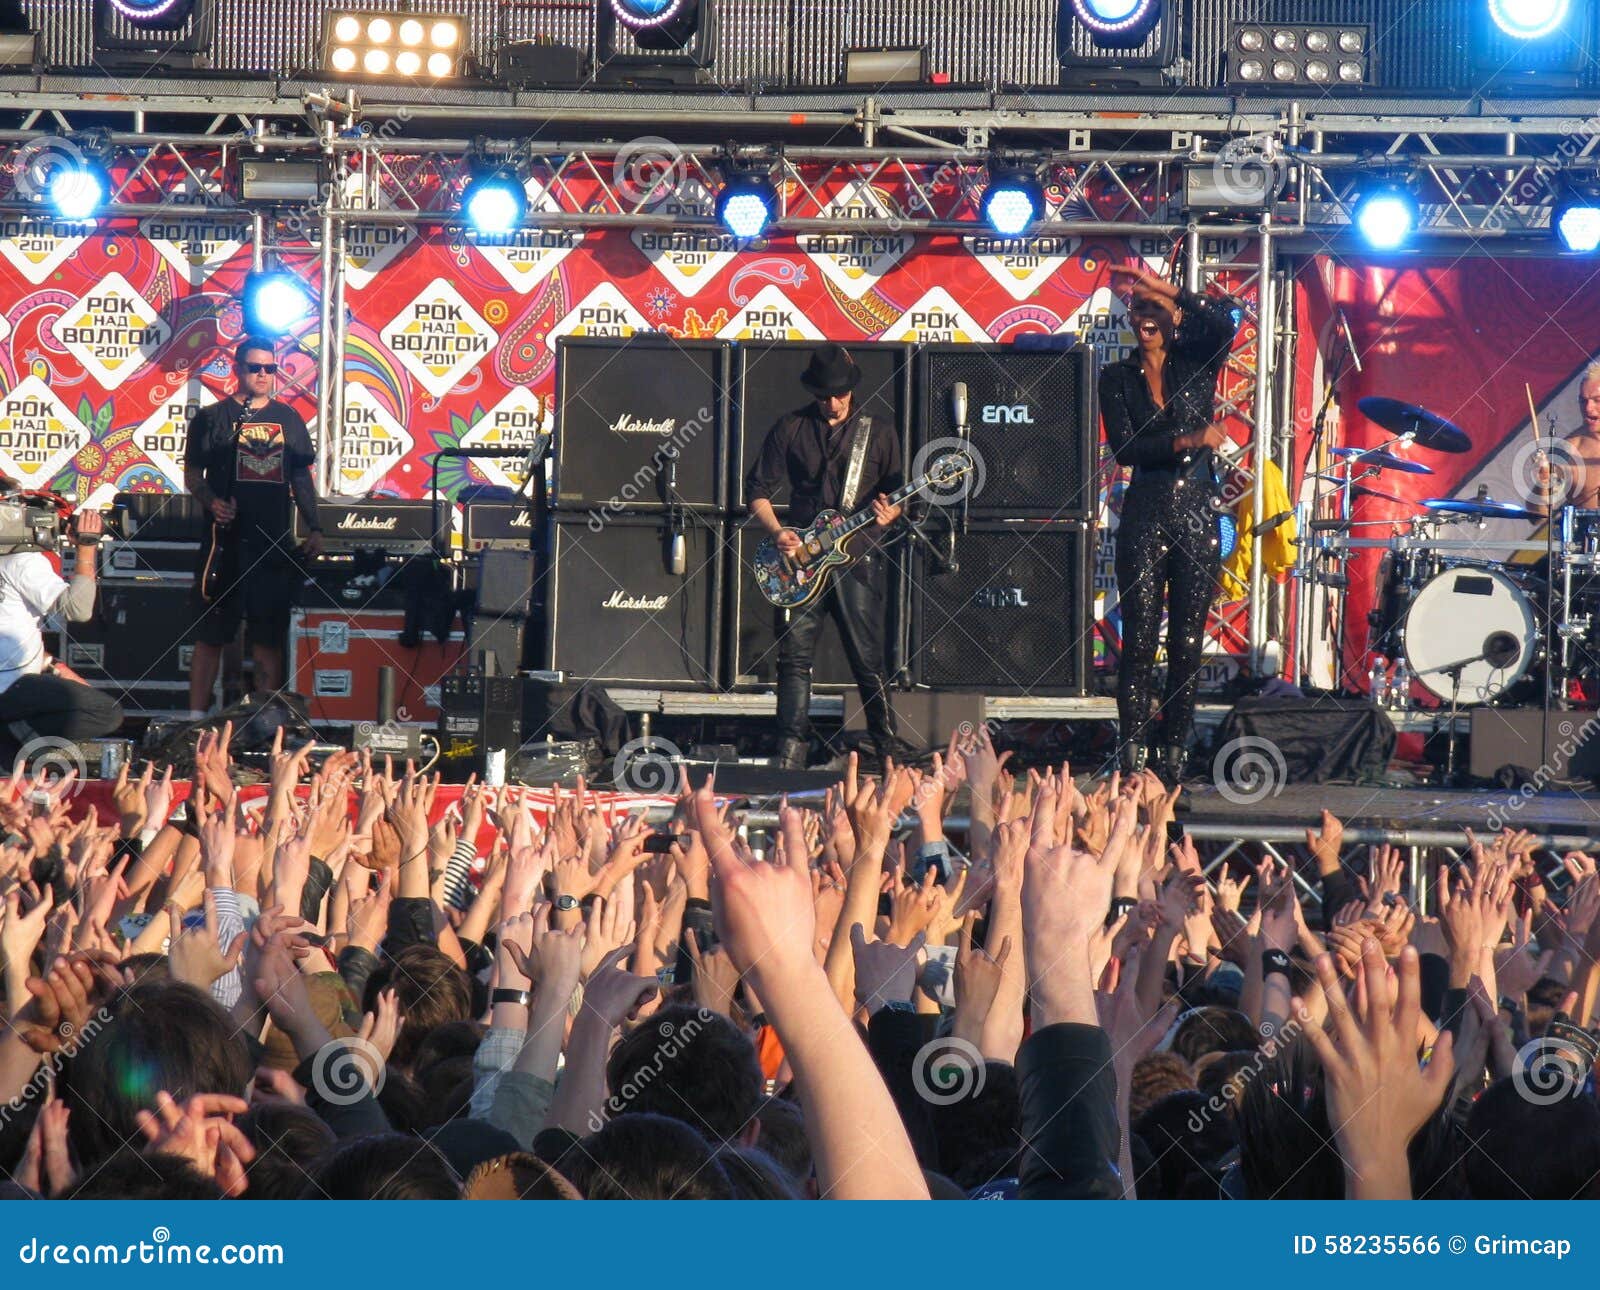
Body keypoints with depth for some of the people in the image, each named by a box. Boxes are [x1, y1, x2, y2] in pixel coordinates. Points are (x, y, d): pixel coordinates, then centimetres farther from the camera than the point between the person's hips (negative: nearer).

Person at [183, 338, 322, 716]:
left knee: (269, 638, 5)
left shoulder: (288, 419, 14)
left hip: (274, 543, 3)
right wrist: (212, 502, -16)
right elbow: (192, 474, 3)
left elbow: (302, 478, 17)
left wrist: (314, 529, 8)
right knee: (210, 636, -2)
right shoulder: (213, 418, 3)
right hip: (226, 541, -3)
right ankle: (196, 717, 0)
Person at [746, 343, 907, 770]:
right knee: (794, 656, -3)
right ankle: (792, 748, 2)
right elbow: (758, 489, 10)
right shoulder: (790, 430, 7)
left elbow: (897, 493, 10)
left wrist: (888, 513, -13)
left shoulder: (878, 433, 6)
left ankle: (888, 745, 13)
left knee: (867, 658, 0)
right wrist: (777, 531, -6)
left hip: (858, 558, -1)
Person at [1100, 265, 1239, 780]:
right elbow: (1123, 448, -6)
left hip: (1197, 513, 1)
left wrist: (1165, 289, -19)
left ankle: (1175, 753, 6)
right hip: (1144, 515, -1)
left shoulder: (1197, 362, 6)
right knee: (1140, 640, -5)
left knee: (1188, 642, 1)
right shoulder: (1117, 378, 6)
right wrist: (1186, 441, -18)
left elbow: (1223, 322, -16)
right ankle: (1134, 755, -4)